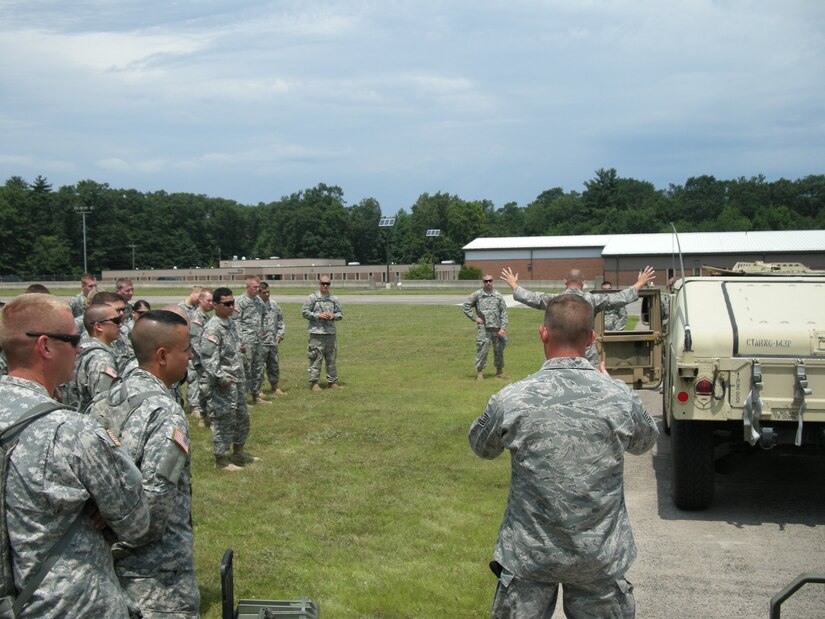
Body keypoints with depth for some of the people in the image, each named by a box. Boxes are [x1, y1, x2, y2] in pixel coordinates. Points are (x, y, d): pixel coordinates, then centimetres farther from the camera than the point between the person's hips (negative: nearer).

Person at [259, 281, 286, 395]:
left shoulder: (274, 304, 10)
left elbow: (280, 320, 17)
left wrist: (280, 334, 7)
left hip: (273, 342, 7)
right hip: (260, 343, -6)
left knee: (274, 366, 15)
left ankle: (274, 387, 27)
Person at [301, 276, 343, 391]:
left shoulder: (334, 299, 12)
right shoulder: (312, 298, -1)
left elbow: (340, 313, 17)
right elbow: (304, 312, -4)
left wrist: (334, 316, -6)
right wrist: (318, 315, -13)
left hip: (330, 332, 5)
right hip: (317, 332, -5)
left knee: (331, 358, 9)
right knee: (316, 358, -5)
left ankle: (332, 381, 18)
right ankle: (314, 382, 1)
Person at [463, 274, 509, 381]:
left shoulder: (498, 295, 6)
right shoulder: (477, 295, 2)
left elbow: (503, 313, 4)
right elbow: (465, 306, 6)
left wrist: (503, 328, -4)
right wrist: (474, 318, -1)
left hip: (497, 328, 2)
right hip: (483, 328, -2)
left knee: (499, 350, 9)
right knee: (482, 350, -5)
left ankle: (500, 371, 23)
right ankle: (479, 372, 3)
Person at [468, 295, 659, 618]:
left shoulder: (511, 400, -17)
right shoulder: (620, 397, -13)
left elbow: (481, 447, 5)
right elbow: (645, 442, 10)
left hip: (529, 555, -1)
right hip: (600, 556, 1)